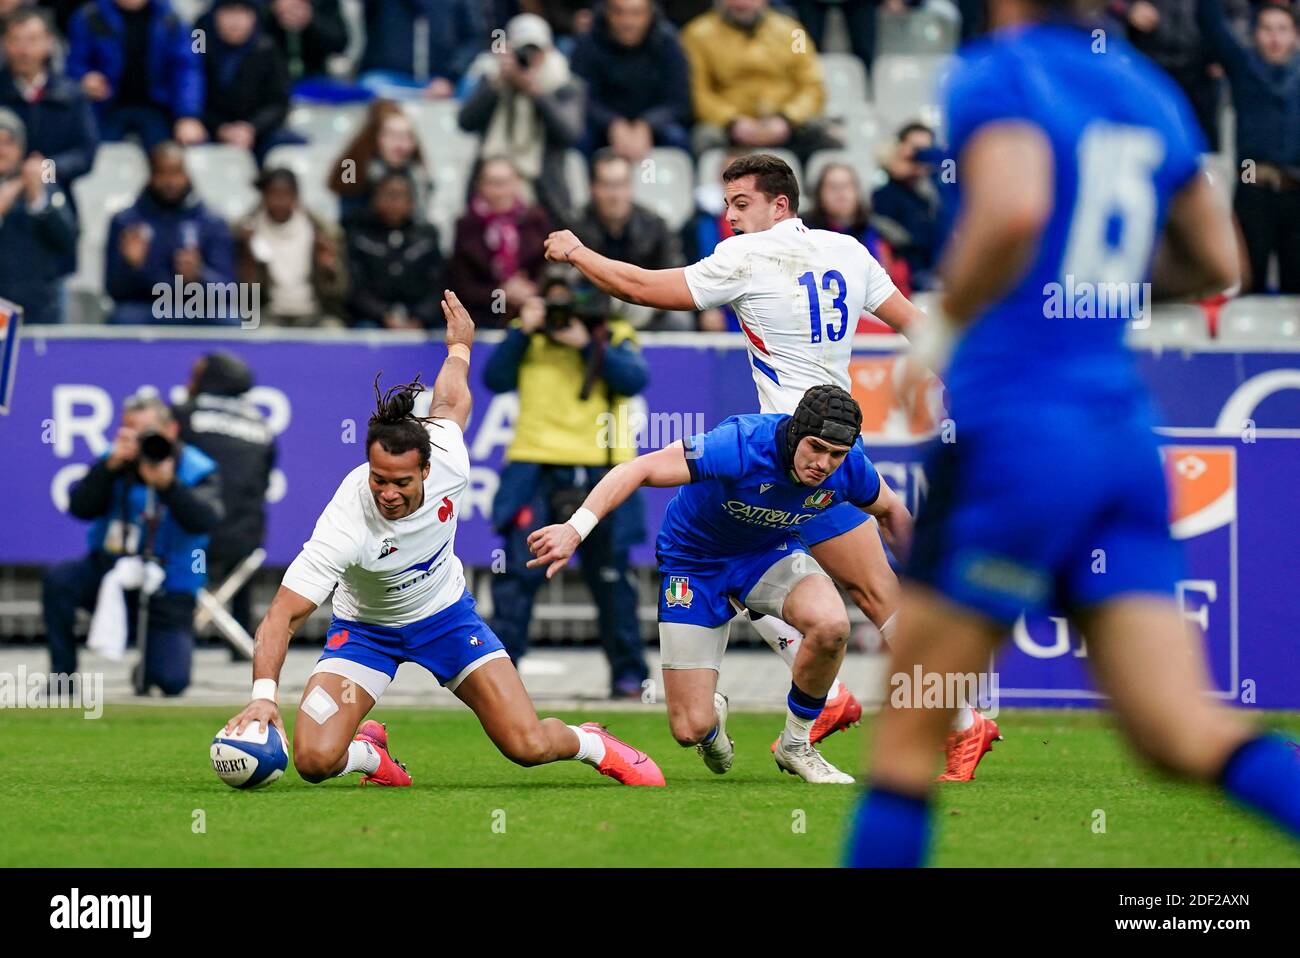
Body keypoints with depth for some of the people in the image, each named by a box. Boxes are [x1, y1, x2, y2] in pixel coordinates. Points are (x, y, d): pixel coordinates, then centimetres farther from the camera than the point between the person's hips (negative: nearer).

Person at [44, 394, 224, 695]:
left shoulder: (197, 472, -9)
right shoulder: (116, 462, -2)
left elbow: (204, 520, -29)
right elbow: (80, 508, -15)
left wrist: (167, 483, -44)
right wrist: (111, 466, -28)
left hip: (167, 590, -2)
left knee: (172, 681, -16)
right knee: (57, 579, -29)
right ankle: (62, 674, -12)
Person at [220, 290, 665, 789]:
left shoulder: (448, 466, -25)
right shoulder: (346, 527, -36)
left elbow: (449, 402, -2)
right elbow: (283, 615, -37)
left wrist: (460, 346, 20)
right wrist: (263, 692, -53)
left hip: (445, 613, 2)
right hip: (365, 629, -2)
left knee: (530, 747, -11)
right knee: (314, 760, -22)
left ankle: (589, 742, 26)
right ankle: (369, 752, 15)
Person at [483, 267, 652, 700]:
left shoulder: (614, 338, 10)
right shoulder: (529, 339, 13)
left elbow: (635, 379, -7)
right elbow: (495, 379, 2)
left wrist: (588, 345, -13)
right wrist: (521, 332, -7)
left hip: (601, 470, 0)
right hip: (536, 468, 0)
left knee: (611, 577, 6)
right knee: (517, 570, -9)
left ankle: (628, 675, 15)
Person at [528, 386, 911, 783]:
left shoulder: (850, 467, -21)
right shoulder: (742, 445, -36)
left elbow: (889, 510, 4)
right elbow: (639, 469, -38)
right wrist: (575, 529, -49)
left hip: (769, 552, 3)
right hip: (694, 561, -3)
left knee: (831, 625, -31)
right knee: (692, 728, -8)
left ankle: (796, 745, -5)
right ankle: (714, 713, 34)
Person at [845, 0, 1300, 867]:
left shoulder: (999, 74, -8)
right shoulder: (1151, 90, 14)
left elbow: (1013, 211, -27)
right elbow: (1215, 264, 22)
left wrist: (945, 322, -12)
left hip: (1017, 422, -6)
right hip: (1126, 432, 6)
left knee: (908, 731, 4)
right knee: (1183, 731, -1)